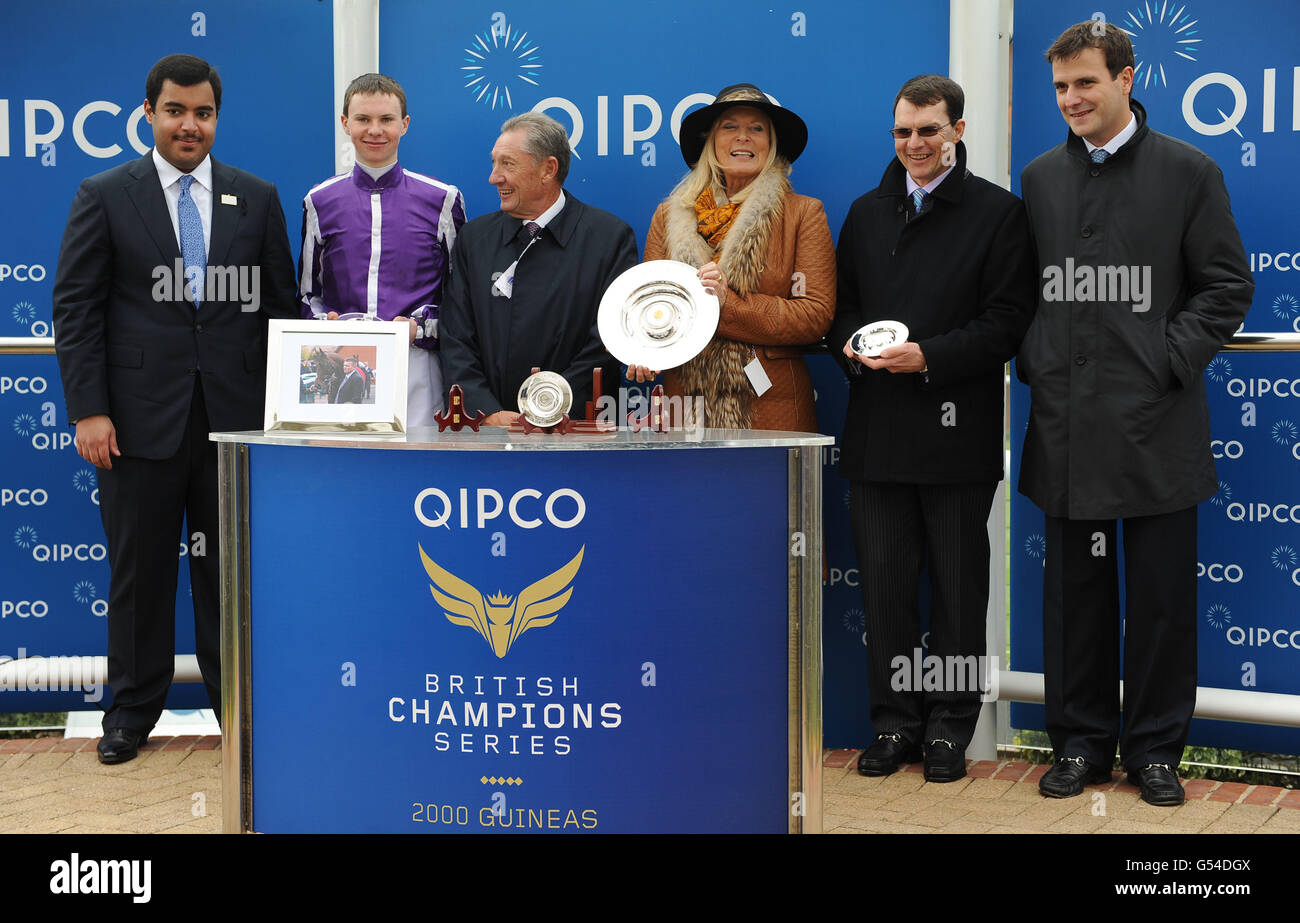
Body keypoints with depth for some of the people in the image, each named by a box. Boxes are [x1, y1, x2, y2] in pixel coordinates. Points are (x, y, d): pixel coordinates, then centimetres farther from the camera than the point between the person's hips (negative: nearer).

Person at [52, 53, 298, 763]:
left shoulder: (257, 198, 9)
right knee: (139, 565, 7)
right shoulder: (104, 196, 3)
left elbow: (281, 305, 10)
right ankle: (133, 710, 20)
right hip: (141, 413, -1)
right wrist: (88, 410, -8)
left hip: (236, 412, 2)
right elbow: (76, 308, 0)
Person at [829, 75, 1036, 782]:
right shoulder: (866, 212, 16)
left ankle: (950, 729, 15)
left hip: (957, 429, -4)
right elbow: (842, 303, 19)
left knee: (958, 586, 5)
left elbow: (1008, 320, -6)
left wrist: (929, 357, -18)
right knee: (884, 584, 6)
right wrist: (850, 342, -4)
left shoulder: (997, 212, 0)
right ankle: (895, 723, 17)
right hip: (877, 429, 4)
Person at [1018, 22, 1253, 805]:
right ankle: (1081, 742, 20)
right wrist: (1033, 362, 3)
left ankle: (1155, 747, 16)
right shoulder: (1040, 178, 11)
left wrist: (1170, 361, -8)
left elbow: (1228, 287, 1)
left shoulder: (1188, 172, 1)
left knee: (1162, 593, 3)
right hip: (1067, 424, 3)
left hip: (1156, 420, -3)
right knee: (1075, 590, 9)